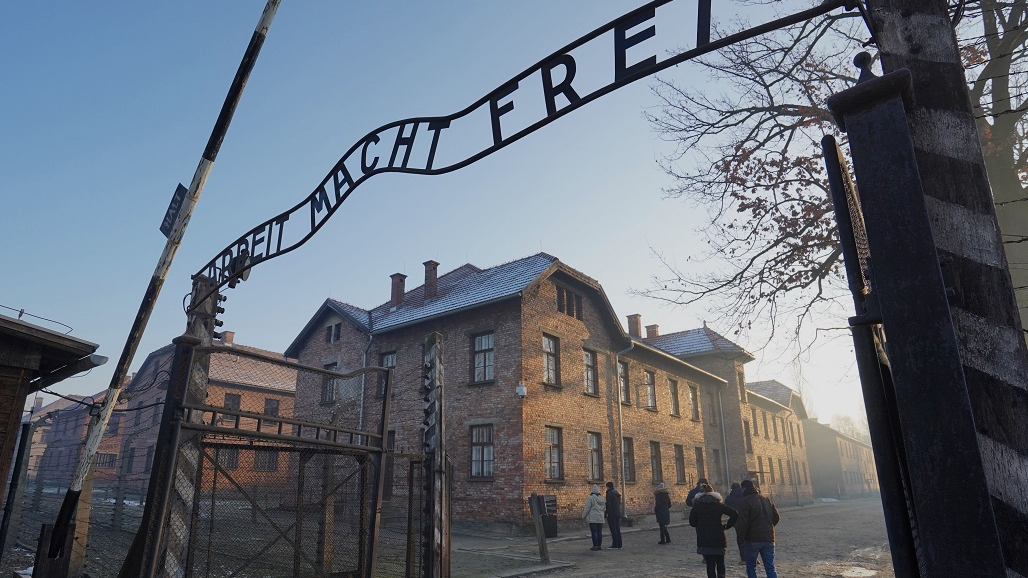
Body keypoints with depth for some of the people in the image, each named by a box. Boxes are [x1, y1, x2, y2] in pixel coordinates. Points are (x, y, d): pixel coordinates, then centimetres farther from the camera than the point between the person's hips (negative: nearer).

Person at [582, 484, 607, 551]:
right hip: (600, 518, 6)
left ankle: (595, 545, -6)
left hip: (593, 518, -6)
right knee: (599, 532, 9)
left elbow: (587, 508, -9)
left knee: (594, 532, -4)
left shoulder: (591, 498, -10)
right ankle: (599, 545, 12)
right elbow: (604, 508, 15)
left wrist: (583, 516, 0)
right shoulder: (602, 499, 9)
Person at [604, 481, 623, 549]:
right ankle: (619, 545, 13)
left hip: (612, 514, -9)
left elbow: (608, 505, -17)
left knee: (613, 530, -5)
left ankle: (615, 545, -5)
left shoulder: (609, 493, -12)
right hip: (618, 513, 9)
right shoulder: (617, 493, 15)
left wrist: (606, 514, -12)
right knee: (617, 529, 11)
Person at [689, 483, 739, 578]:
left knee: (710, 563, 9)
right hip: (718, 538, 0)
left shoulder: (696, 505, 1)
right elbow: (735, 514, -7)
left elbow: (692, 522, 1)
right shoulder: (718, 504, 0)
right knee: (720, 562, 14)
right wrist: (727, 526, 2)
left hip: (703, 540, 0)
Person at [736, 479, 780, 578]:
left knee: (751, 567, 8)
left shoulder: (745, 501, -10)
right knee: (770, 568, 7)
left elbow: (743, 522, -17)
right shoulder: (766, 500, 12)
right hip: (768, 539, 5)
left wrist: (742, 538, -7)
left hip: (753, 540, -5)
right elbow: (776, 517, 15)